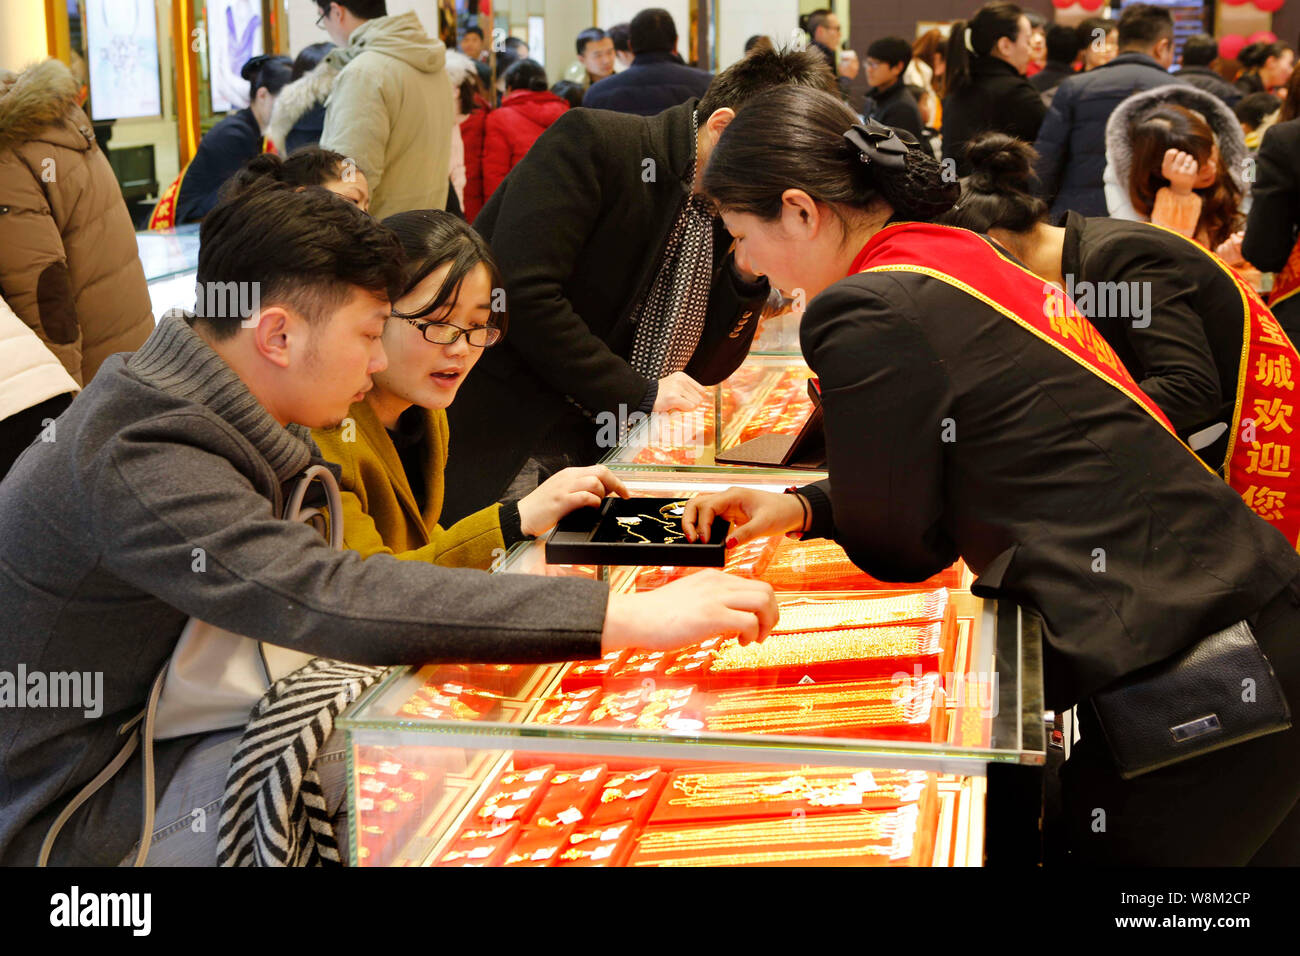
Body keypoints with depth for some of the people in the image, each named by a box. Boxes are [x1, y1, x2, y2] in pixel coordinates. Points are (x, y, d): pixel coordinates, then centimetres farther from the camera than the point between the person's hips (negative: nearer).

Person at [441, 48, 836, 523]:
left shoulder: (721, 214, 8)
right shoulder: (589, 142, -14)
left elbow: (702, 368, 11)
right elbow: (522, 293, -23)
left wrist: (751, 271, -5)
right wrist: (639, 393, -18)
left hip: (591, 444, 7)